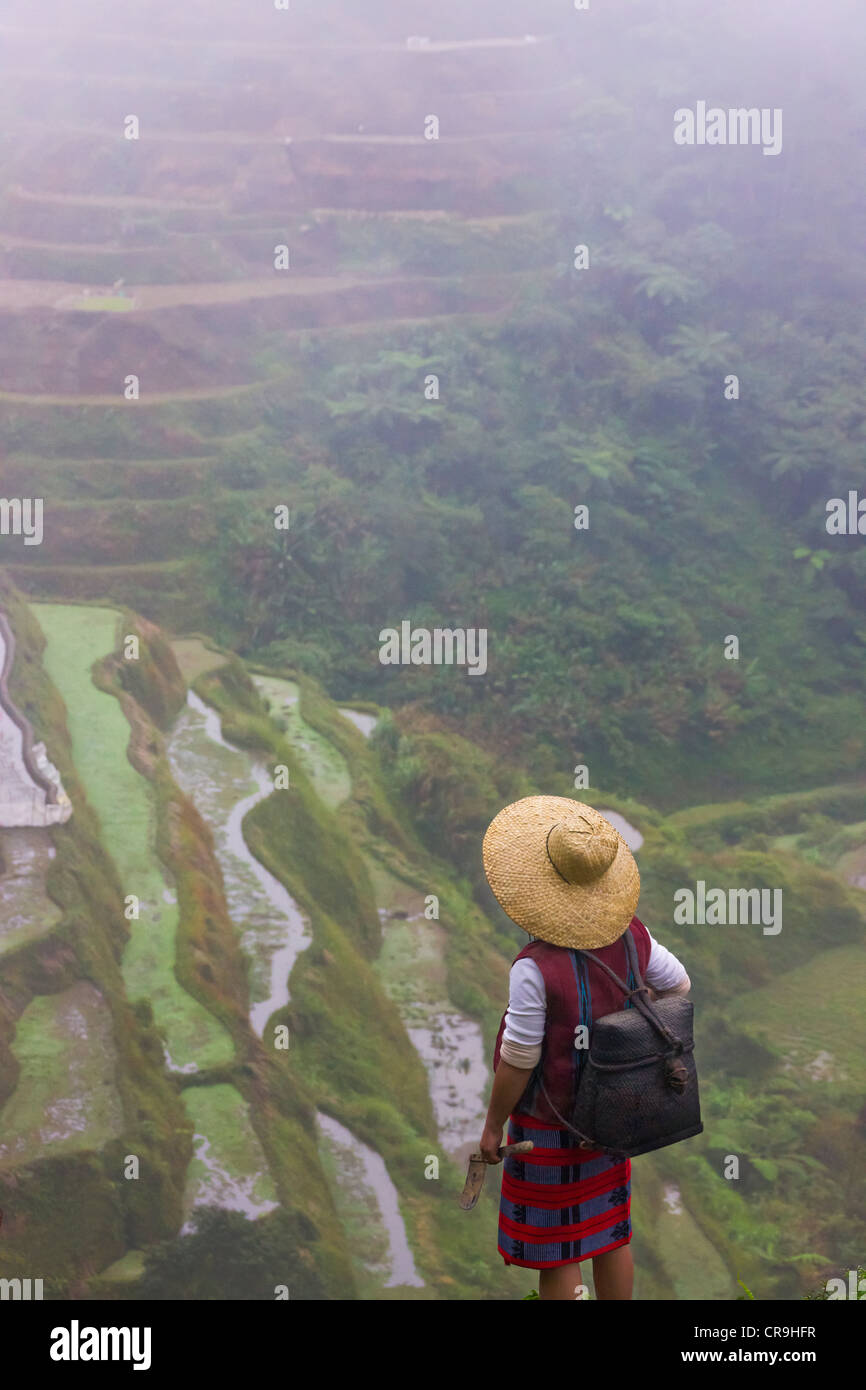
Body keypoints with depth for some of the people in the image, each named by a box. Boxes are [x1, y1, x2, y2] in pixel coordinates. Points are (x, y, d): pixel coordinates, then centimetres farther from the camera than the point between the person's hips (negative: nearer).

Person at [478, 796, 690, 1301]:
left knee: (555, 1255, 11)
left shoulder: (538, 966, -30)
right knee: (610, 1232, 22)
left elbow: (518, 1061, -22)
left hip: (549, 1126, -6)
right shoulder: (630, 935, -11)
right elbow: (679, 986, 6)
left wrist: (493, 1126, -8)